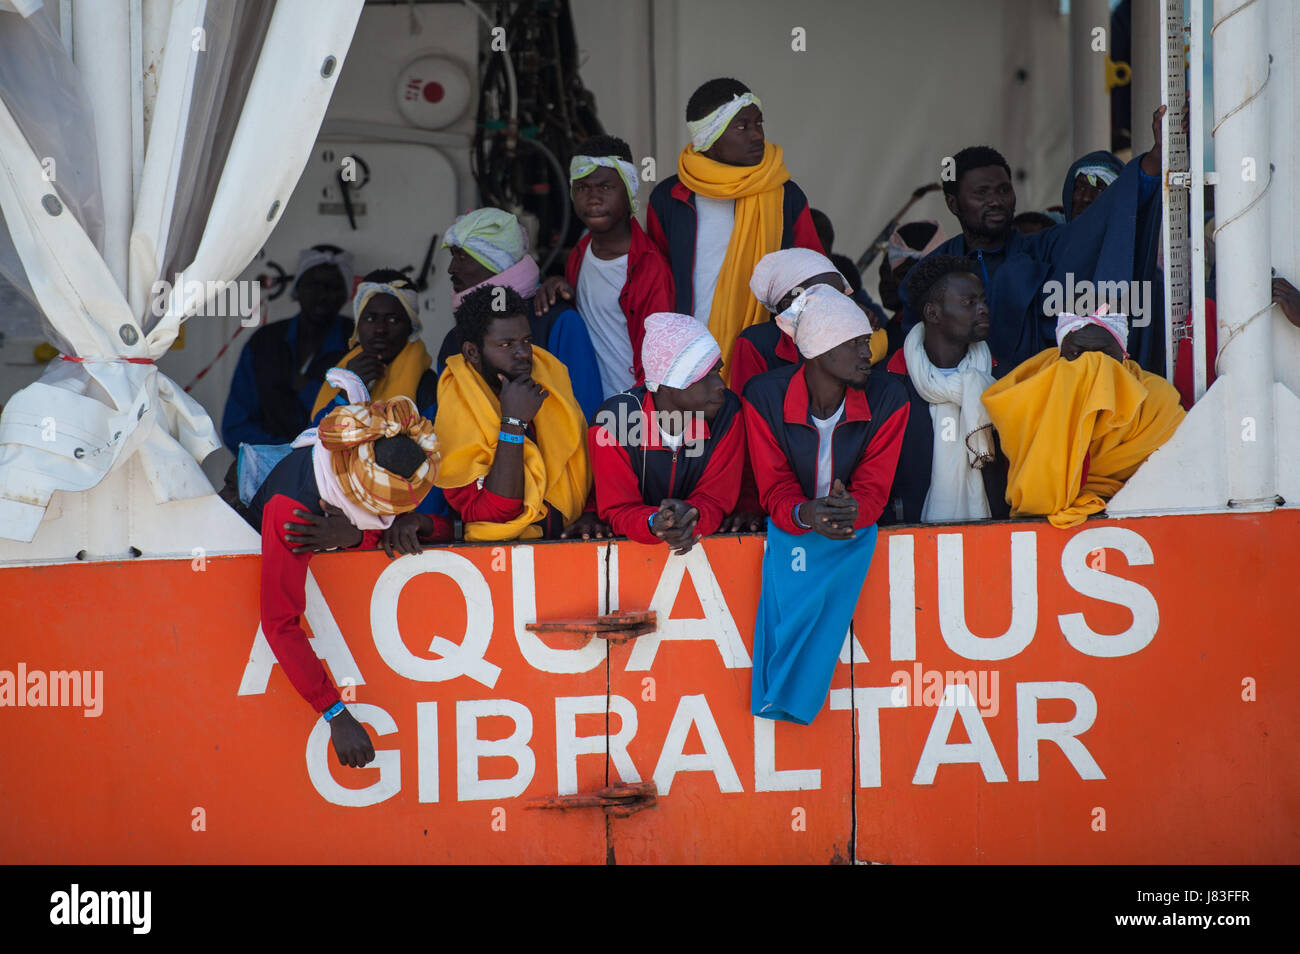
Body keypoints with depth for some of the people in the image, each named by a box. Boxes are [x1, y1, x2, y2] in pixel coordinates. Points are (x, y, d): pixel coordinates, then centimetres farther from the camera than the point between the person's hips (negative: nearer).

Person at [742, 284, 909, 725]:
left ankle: (791, 694, -12)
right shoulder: (764, 396, -14)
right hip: (791, 524, 0)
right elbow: (774, 491, -14)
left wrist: (851, 512, -39)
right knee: (786, 578, -27)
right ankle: (783, 690, -7)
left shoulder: (887, 398, -11)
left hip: (854, 526, 0)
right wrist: (806, 515, -40)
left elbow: (874, 490, -12)